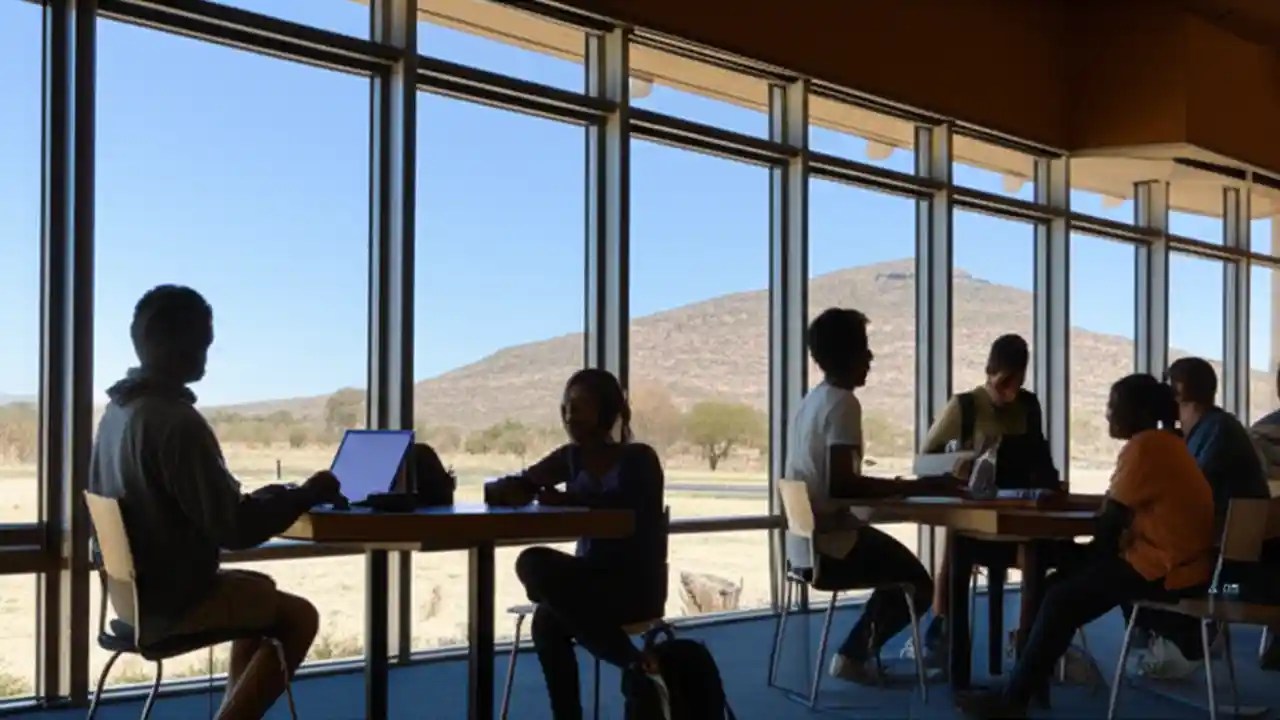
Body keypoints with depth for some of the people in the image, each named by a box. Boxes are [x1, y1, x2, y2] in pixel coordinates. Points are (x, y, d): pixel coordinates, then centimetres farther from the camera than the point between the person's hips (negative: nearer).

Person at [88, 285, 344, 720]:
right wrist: (306, 495, -11)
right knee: (299, 617, 6)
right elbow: (234, 528, -24)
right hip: (173, 600, -9)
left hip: (135, 589, 9)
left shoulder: (118, 410, 4)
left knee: (261, 590, 27)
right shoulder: (178, 422, -26)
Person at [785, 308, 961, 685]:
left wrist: (896, 487, 18)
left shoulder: (811, 401, 12)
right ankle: (854, 654, 13)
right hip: (830, 545, -9)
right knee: (918, 584, 8)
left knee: (901, 570, 26)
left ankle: (858, 651, 24)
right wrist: (917, 487, -20)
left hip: (806, 541, 9)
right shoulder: (843, 404, -17)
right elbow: (841, 484, -24)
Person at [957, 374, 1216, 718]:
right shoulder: (1164, 442, 15)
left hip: (1163, 569, -10)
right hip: (1180, 562, 10)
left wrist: (1094, 559, 4)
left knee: (1062, 599, -9)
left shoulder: (1143, 446, -15)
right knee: (1069, 579, 16)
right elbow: (1127, 509, 16)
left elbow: (1112, 518, -12)